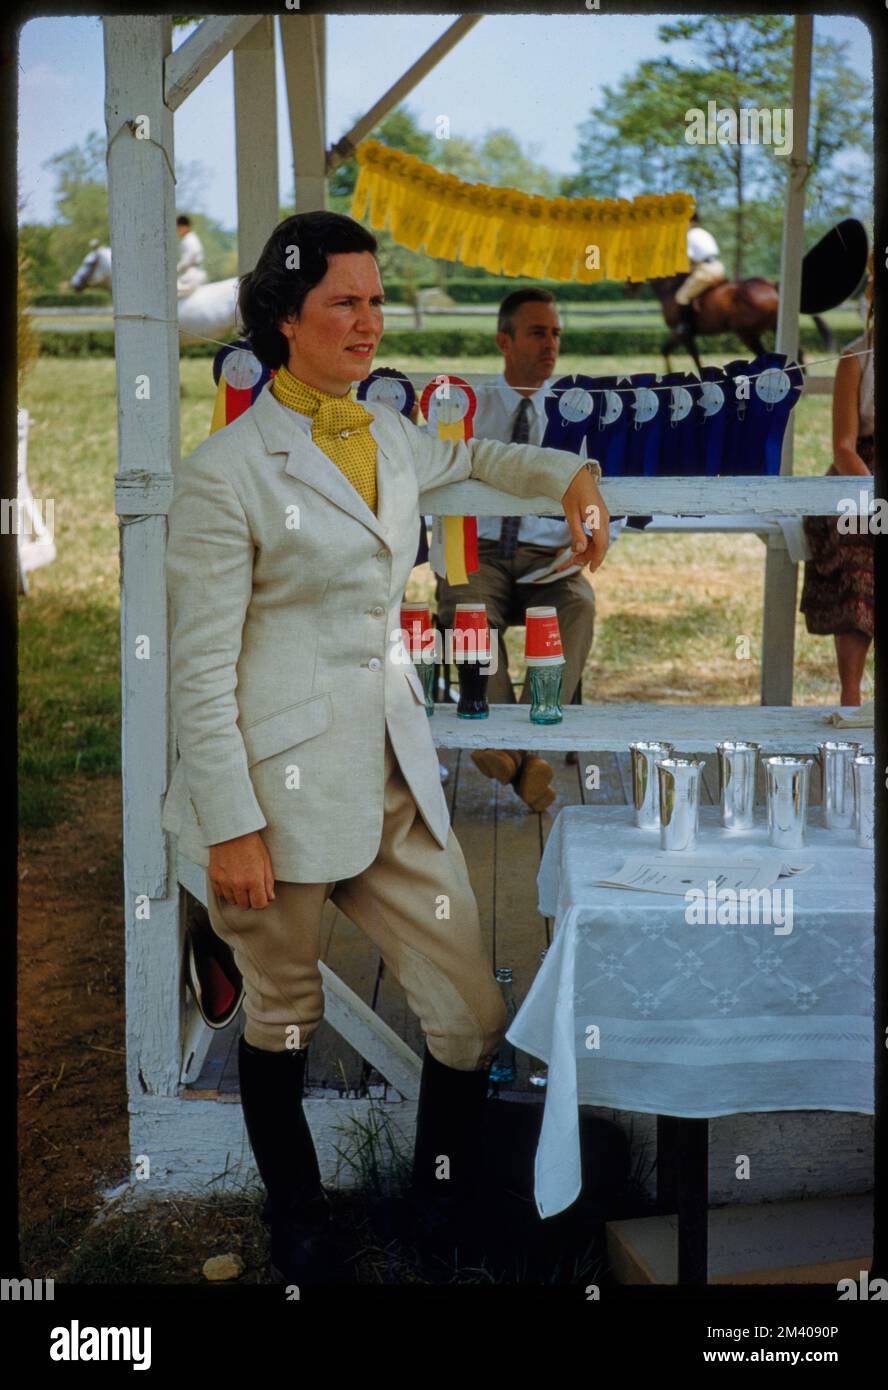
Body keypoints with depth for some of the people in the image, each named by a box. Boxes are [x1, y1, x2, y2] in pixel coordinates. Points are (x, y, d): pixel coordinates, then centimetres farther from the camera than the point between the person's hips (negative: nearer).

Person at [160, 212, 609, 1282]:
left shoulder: (388, 435, 11)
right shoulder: (226, 470, -10)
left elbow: (470, 458, 35)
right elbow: (200, 667, -11)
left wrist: (570, 474, 17)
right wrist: (230, 826, -13)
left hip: (397, 781, 6)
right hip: (283, 790, -6)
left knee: (471, 1019, 5)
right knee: (282, 1021, 11)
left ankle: (443, 1226, 28)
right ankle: (298, 1227, 36)